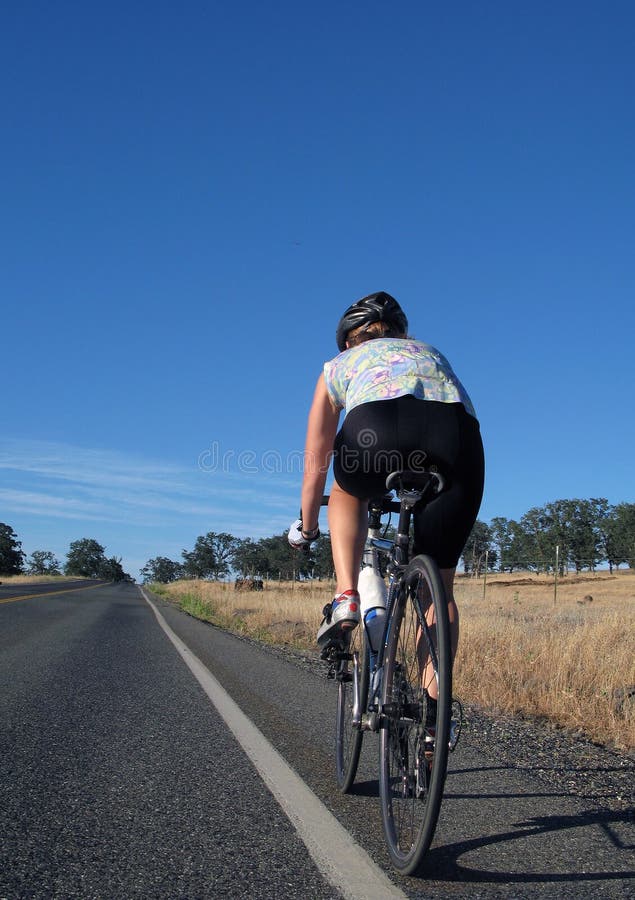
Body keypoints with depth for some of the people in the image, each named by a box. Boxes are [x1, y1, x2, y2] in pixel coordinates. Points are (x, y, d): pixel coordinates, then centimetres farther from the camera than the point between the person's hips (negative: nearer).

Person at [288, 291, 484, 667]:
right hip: (461, 434, 2)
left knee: (348, 492, 34)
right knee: (439, 589, 17)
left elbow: (316, 464, 39)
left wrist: (306, 528, 53)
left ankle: (347, 597, 15)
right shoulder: (431, 353, 43)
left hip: (379, 423, -2)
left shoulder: (339, 365, 35)